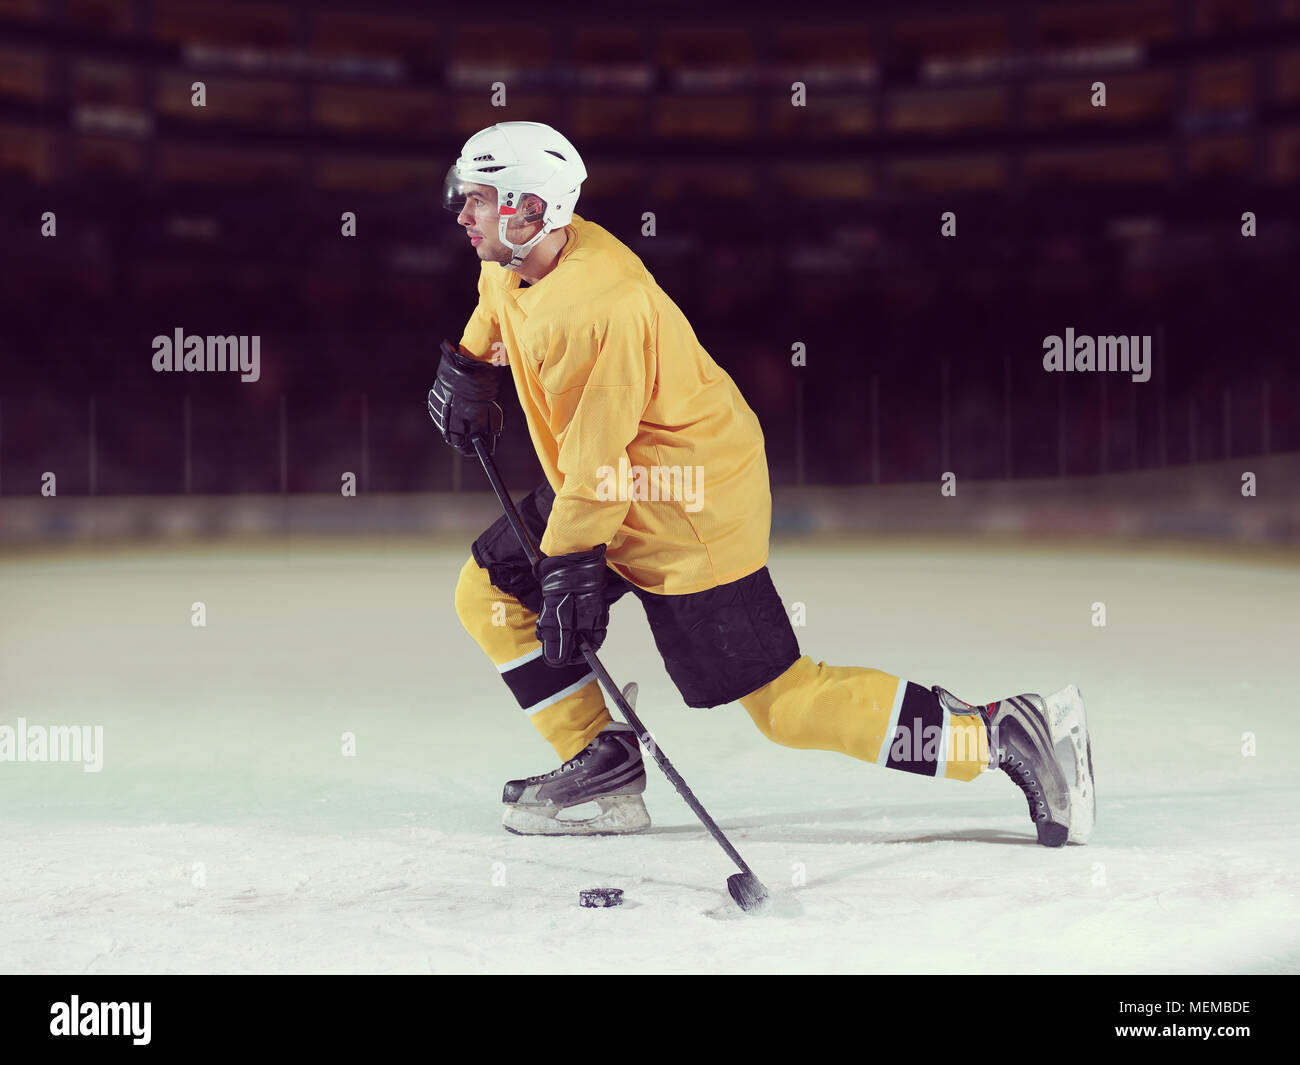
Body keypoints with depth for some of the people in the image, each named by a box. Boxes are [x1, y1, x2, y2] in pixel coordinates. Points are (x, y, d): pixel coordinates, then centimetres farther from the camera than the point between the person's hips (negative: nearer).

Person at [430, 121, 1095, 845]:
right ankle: (604, 765, 13)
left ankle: (1005, 733, -4)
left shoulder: (602, 303, -29)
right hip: (618, 491, 10)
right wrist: (469, 366, 15)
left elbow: (598, 459, -27)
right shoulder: (512, 264, 1)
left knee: (784, 704, -8)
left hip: (691, 513, -10)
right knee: (489, 590, 9)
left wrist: (569, 567, -23)